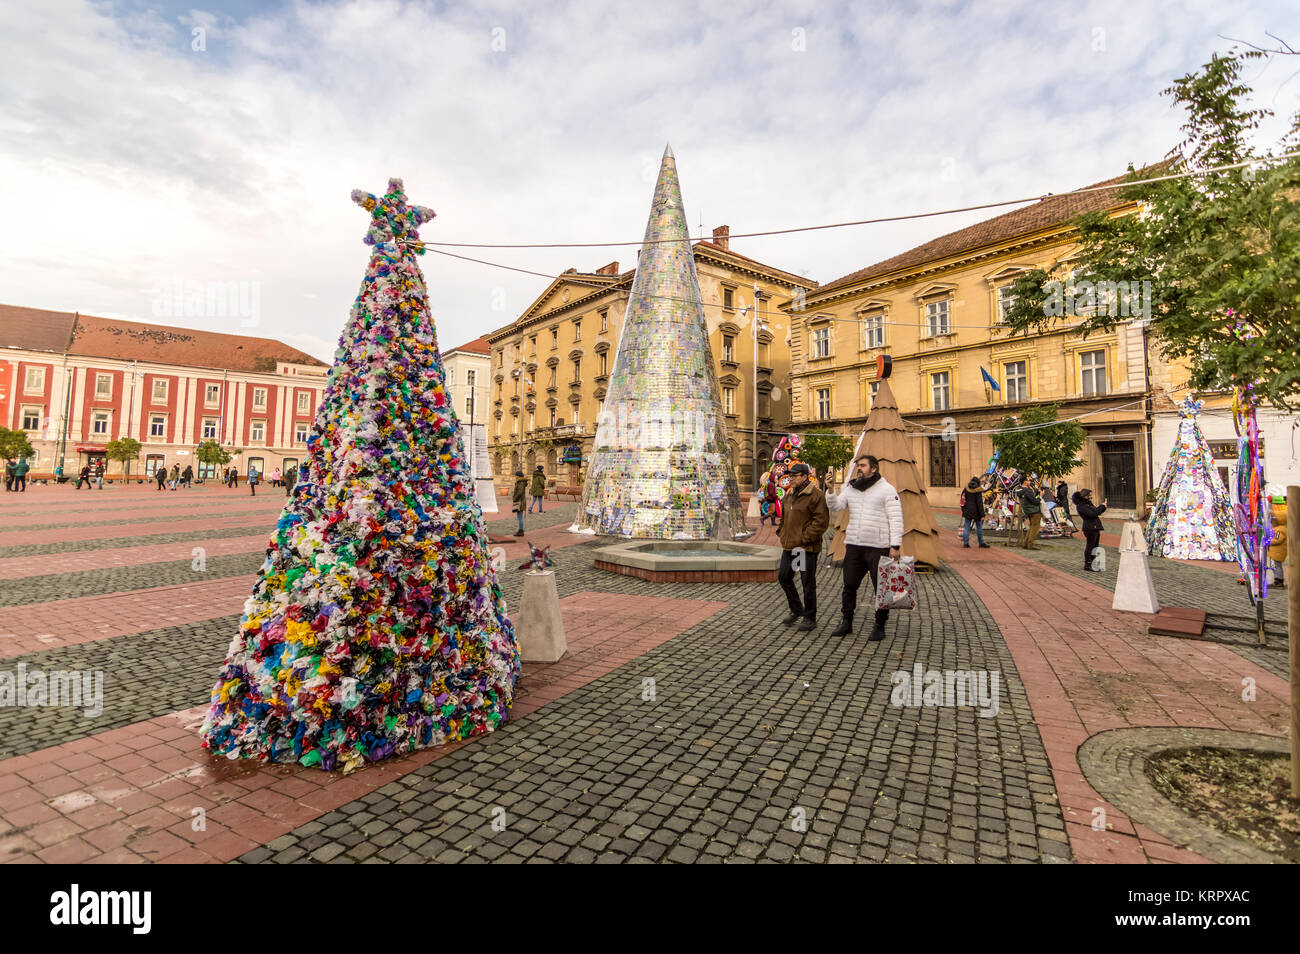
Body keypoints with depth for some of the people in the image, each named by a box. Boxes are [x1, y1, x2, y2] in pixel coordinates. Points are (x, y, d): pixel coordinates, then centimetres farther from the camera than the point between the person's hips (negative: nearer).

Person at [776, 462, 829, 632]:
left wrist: (804, 538, -18)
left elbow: (821, 521, -18)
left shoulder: (816, 496, -13)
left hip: (807, 547, -8)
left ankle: (810, 618, 17)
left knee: (808, 583, 2)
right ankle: (796, 610, 30)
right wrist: (782, 534, 12)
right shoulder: (789, 495, 14)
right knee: (784, 576, 13)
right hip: (789, 546, 8)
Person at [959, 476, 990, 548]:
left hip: (967, 512, 4)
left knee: (966, 527, 6)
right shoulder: (978, 492, -15)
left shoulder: (966, 490, 0)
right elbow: (980, 504, -17)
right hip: (976, 512, -4)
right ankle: (981, 543, 17)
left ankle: (965, 543, 6)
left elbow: (962, 499, 10)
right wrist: (982, 515, -14)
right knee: (979, 527, 9)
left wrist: (963, 510, 21)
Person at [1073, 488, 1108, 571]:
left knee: (1095, 547, 13)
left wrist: (1103, 506, 9)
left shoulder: (1088, 503, 17)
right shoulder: (1080, 506, -14)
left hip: (1095, 528, 10)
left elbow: (1097, 512, 23)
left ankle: (1092, 564, 20)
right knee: (1089, 546, -5)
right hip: (1090, 528, -10)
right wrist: (1102, 506, -12)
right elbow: (1092, 514, -21)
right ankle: (1087, 565, 1)